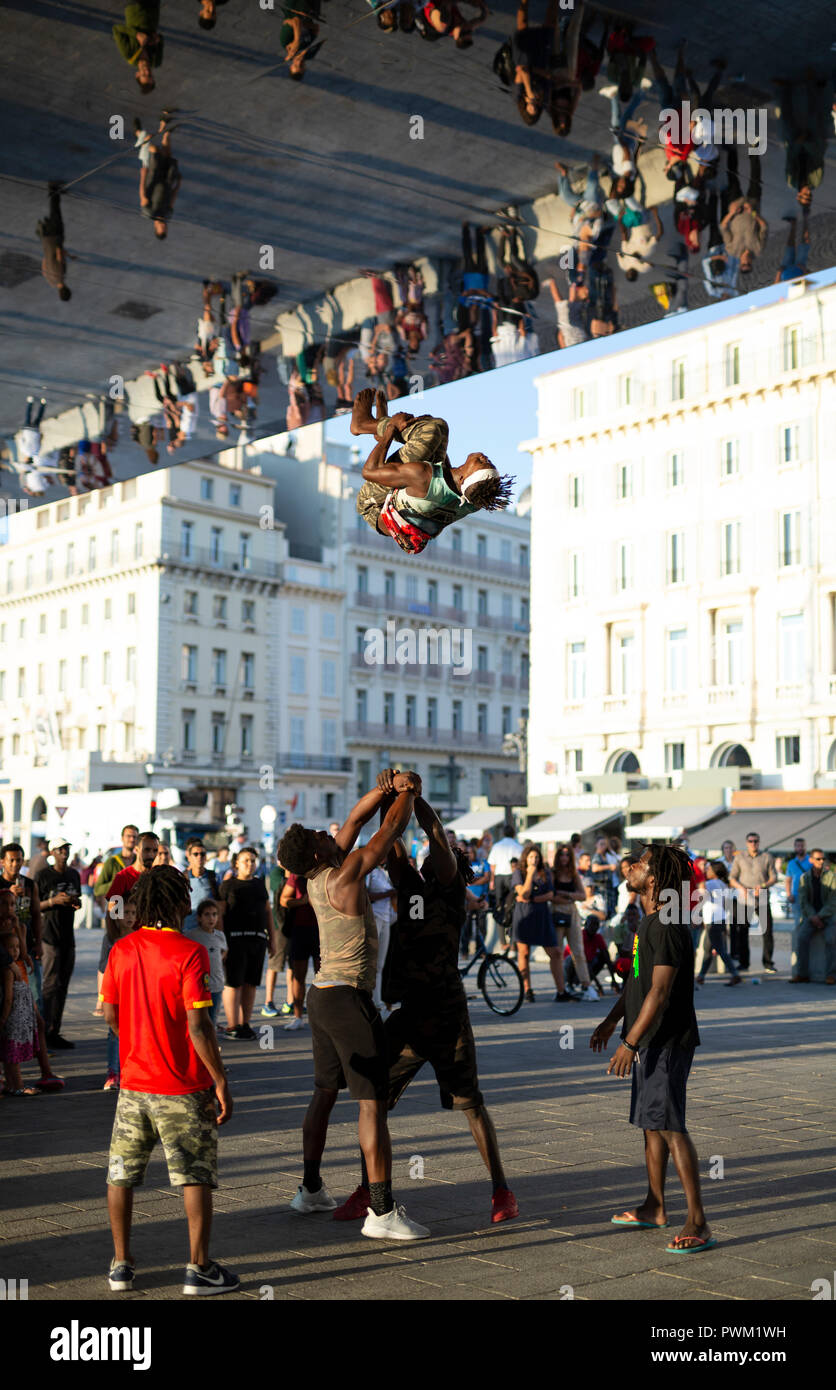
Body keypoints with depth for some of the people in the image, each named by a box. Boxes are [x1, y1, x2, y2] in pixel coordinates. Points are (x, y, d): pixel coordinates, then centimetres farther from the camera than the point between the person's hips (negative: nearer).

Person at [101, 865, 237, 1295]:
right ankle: (199, 1267, 8)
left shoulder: (121, 949, 0)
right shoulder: (188, 953, -16)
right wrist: (221, 1080, -12)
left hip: (133, 1083, 5)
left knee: (121, 1175, 15)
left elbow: (110, 1014, 8)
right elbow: (197, 1025, -20)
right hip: (183, 1088, -5)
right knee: (195, 1177, 6)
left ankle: (121, 1265, 19)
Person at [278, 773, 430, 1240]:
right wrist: (408, 794, 7)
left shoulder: (317, 878, 7)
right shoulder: (344, 874, -15)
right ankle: (382, 1212, -9)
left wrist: (388, 785, 8)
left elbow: (356, 820, 15)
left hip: (322, 993, 9)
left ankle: (311, 1190, 30)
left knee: (326, 1093, 19)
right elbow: (392, 829, -8)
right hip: (350, 997, -9)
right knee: (373, 1103, -8)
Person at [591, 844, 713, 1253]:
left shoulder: (668, 927, -20)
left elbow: (659, 992, -23)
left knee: (668, 1125, -13)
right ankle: (654, 1207, 30)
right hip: (650, 1040, 10)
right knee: (650, 1122, 17)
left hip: (668, 1041, -10)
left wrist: (630, 1042, -22)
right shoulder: (648, 921, 13)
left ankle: (698, 1223, -12)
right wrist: (610, 1022, 26)